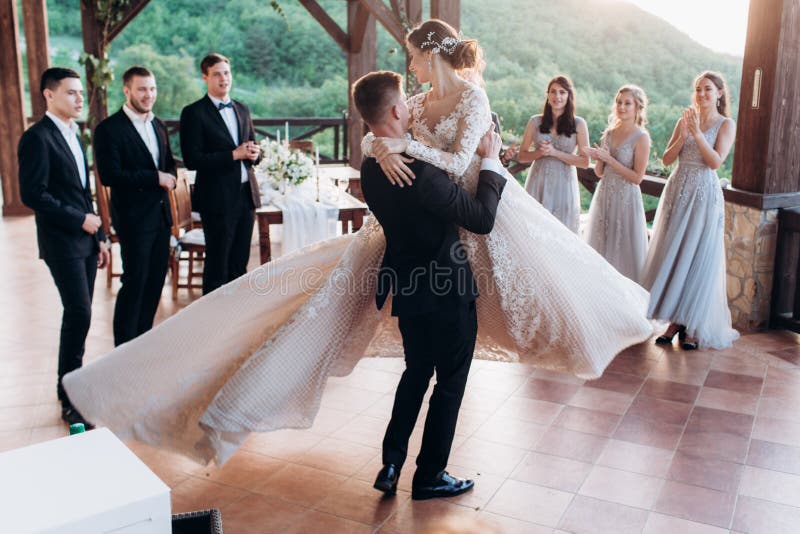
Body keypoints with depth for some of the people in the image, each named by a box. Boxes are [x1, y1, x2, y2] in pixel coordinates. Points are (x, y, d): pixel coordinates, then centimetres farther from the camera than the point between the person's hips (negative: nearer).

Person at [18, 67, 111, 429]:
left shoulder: (73, 135, 16)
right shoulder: (37, 138, -11)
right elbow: (32, 195, -18)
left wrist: (99, 237, 16)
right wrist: (80, 220, -15)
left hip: (84, 240, 8)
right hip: (62, 243, -8)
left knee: (78, 316, 10)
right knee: (79, 315, -10)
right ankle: (70, 400, 0)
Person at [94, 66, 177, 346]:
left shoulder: (158, 125, 13)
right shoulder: (108, 129, -10)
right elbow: (109, 175, -19)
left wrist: (170, 178, -2)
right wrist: (155, 178, -18)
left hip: (161, 214, 7)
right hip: (134, 218, -7)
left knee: (156, 281, 13)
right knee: (135, 283, -2)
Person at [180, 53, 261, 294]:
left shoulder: (242, 109, 14)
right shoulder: (194, 113, -6)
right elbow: (192, 160, -15)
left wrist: (254, 153, -3)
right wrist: (234, 155, -18)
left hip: (246, 194, 6)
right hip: (218, 199, -6)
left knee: (240, 263, 14)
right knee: (217, 267, 2)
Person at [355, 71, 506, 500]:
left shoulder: (371, 169, 0)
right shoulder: (418, 170, -28)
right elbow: (482, 218, -23)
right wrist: (490, 162, -10)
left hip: (407, 291, 8)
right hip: (447, 291, -8)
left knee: (416, 373, 24)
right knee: (450, 383, 11)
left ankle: (391, 465, 26)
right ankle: (429, 477, 25)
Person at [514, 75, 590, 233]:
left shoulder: (579, 124, 2)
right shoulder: (535, 121, 6)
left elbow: (584, 162, -3)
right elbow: (521, 156, 9)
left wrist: (555, 152, -12)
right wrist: (540, 152, -10)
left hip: (563, 184, -1)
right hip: (538, 182, 1)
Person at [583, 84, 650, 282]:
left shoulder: (641, 138, -10)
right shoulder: (609, 132, 7)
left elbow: (637, 177, -15)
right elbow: (599, 173, 10)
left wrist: (609, 159, -17)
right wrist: (598, 158, -11)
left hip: (626, 198, -6)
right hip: (604, 196, 6)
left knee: (623, 249, 1)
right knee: (600, 246, 13)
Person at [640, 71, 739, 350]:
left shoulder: (726, 124, -1)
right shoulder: (685, 119, 9)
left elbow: (716, 161, -13)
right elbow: (667, 159, 4)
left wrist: (697, 132, -18)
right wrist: (683, 135, -10)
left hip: (704, 194, -4)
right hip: (678, 191, 4)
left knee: (698, 259, -2)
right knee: (672, 256, 4)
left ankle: (694, 326, 8)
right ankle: (675, 319, 13)